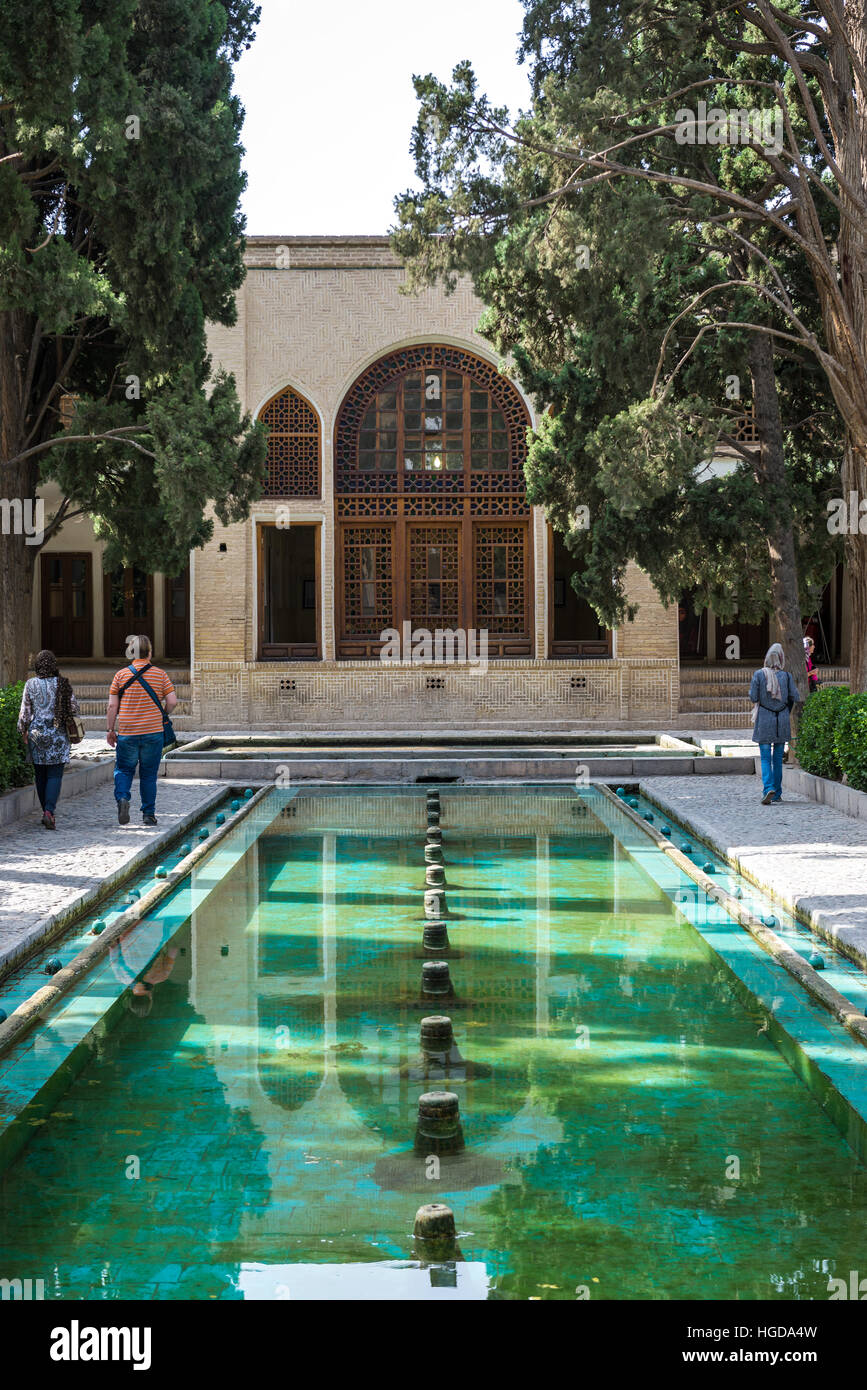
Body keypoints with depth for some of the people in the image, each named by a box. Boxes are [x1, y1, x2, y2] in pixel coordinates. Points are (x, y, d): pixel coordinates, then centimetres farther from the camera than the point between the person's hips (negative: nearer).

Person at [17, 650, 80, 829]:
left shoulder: (30, 684, -4)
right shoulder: (62, 684, -5)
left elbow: (25, 711, -2)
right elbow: (74, 708, -3)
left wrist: (23, 731, 10)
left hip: (36, 734, 1)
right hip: (58, 735, -1)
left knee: (40, 774, 13)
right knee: (55, 775, -1)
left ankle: (46, 812, 18)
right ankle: (49, 811, -18)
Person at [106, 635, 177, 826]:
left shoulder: (121, 675, -1)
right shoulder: (160, 674, 0)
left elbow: (112, 706, -2)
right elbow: (172, 701, -4)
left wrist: (110, 730, 6)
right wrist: (162, 716, 15)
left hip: (127, 733, 0)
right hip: (153, 732, 0)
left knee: (123, 770, 13)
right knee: (148, 775, 10)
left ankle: (122, 798, -13)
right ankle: (148, 814, 12)